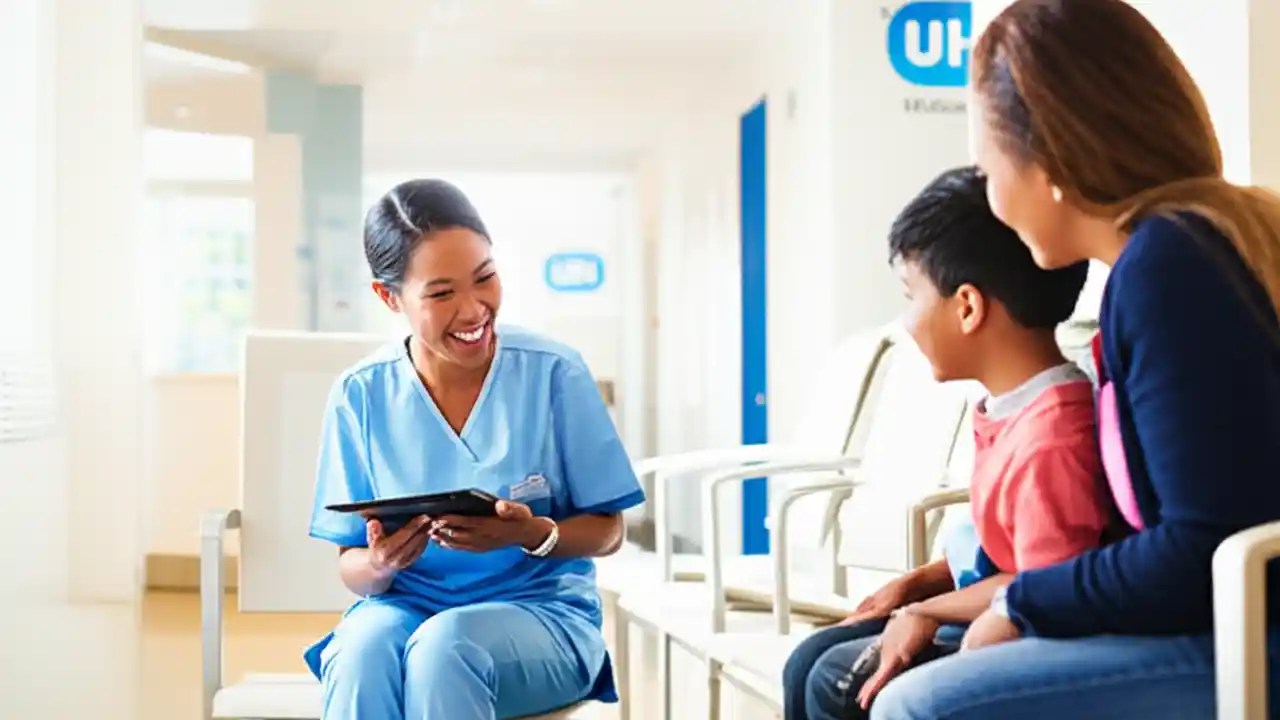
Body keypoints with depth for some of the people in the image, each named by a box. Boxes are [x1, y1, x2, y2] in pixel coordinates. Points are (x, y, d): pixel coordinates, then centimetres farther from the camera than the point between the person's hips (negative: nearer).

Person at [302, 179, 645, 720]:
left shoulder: (553, 372, -6)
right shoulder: (360, 396, -2)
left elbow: (607, 530, 1)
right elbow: (351, 567, 3)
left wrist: (533, 534, -21)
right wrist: (381, 563, -21)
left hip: (541, 612, -1)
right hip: (405, 606, 2)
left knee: (445, 644, -35)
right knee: (364, 647, -34)